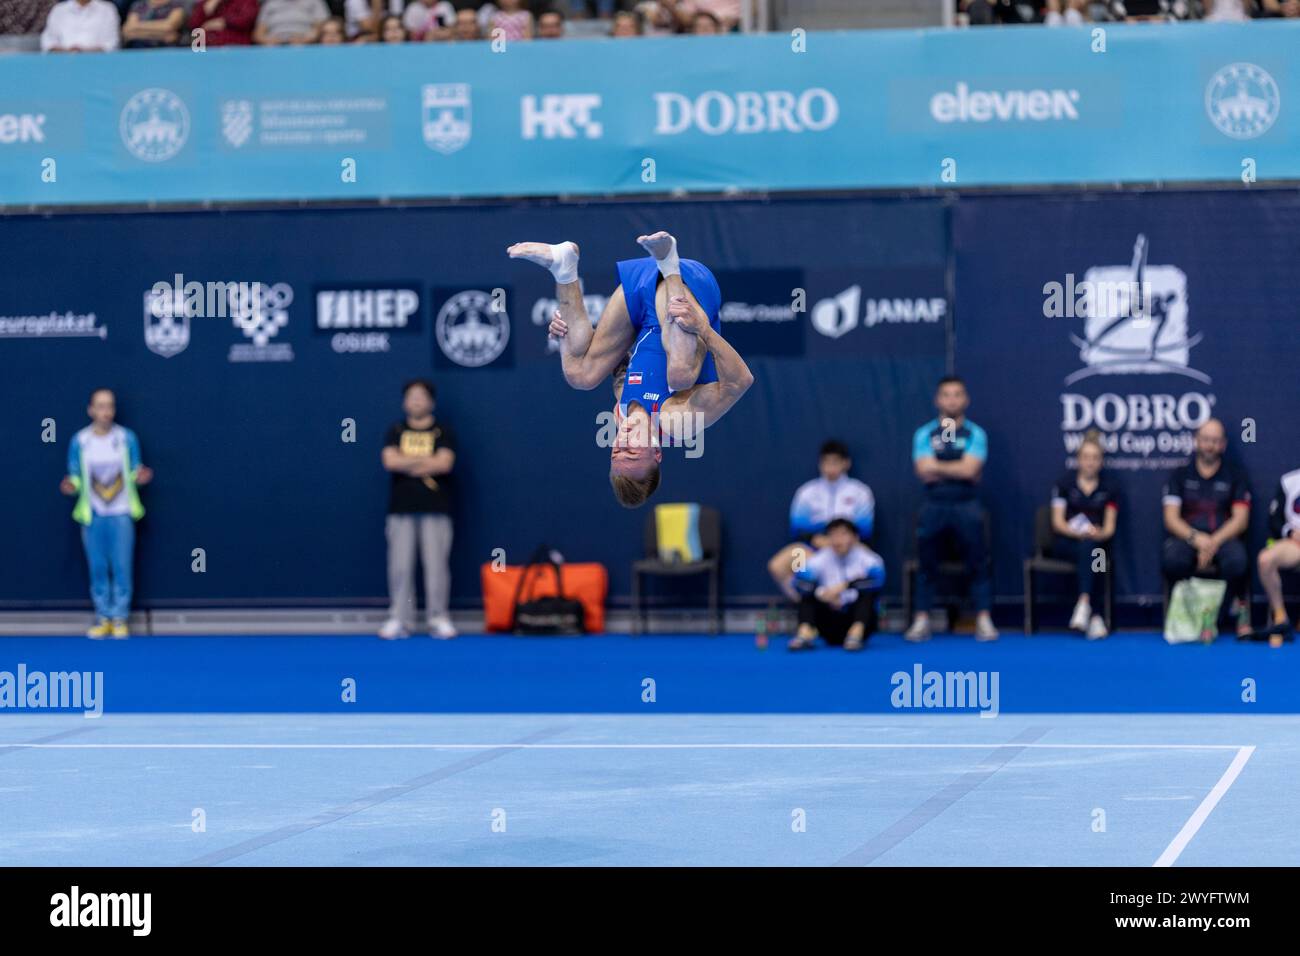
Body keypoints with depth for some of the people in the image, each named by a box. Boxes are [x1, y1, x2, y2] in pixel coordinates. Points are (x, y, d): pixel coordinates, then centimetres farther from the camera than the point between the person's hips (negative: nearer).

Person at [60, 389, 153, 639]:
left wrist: (139, 477, -17)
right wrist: (71, 485, -19)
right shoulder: (79, 441, -3)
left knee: (121, 567, 0)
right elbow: (77, 478, 3)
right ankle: (103, 617, 14)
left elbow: (134, 473, 5)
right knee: (98, 568, 4)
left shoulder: (127, 438, -2)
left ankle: (120, 618, 9)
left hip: (121, 514, -1)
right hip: (92, 515, 1)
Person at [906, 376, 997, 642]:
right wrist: (958, 471, -7)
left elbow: (970, 469, -11)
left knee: (978, 565, -2)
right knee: (926, 566, 4)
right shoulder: (925, 434, 6)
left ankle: (984, 621, 0)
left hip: (966, 507, -1)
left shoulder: (975, 434, 3)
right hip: (934, 507, 1)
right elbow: (924, 471, -7)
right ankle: (921, 622, 8)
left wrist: (937, 466, -4)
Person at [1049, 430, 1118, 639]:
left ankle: (1084, 604, -45)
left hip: (1097, 543, 1)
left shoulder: (1108, 487, 8)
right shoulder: (1065, 483, 5)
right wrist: (1078, 532, -18)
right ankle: (1094, 617, -44)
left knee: (1089, 547, -37)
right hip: (1065, 543, -1)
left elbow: (1110, 528, 4)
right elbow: (1058, 522, 0)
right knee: (1087, 550, -36)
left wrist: (1099, 533, -20)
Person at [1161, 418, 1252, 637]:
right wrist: (1195, 538, -17)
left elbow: (1240, 519, 2)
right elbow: (1171, 519, 3)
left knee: (1237, 560, -37)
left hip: (1223, 537, 0)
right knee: (1173, 559, -37)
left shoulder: (1235, 476, 12)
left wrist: (1214, 542, -15)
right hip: (1186, 537, 0)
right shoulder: (1181, 475, 12)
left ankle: (1240, 607, -7)